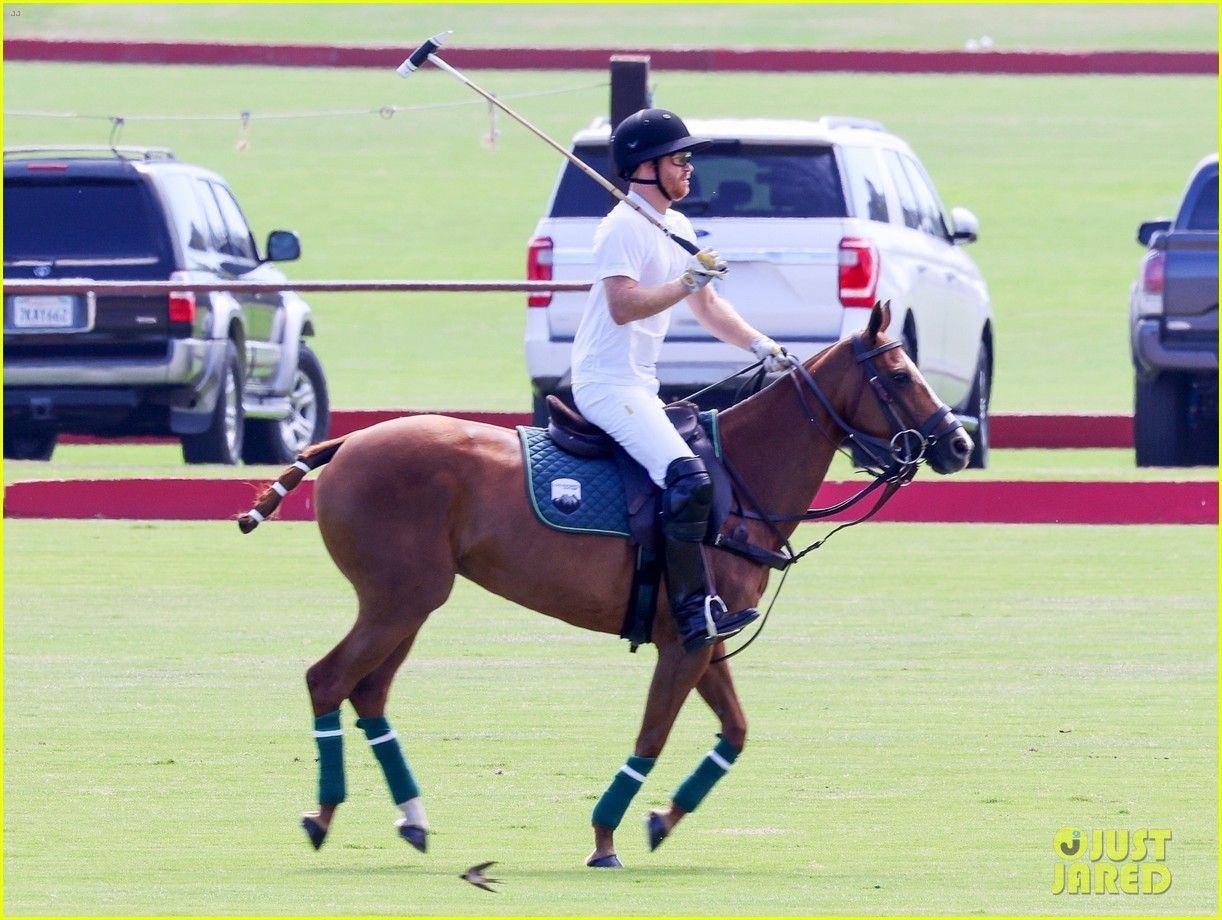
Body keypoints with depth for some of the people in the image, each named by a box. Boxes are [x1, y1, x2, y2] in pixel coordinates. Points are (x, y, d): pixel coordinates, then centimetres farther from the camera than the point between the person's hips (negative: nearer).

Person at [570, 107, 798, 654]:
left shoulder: (678, 229, 17)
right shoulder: (625, 227, -13)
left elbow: (708, 308, 22)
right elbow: (623, 305, -26)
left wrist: (759, 345, 11)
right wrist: (687, 283, -28)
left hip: (641, 387, 11)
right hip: (608, 384, -11)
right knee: (688, 479, -26)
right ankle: (695, 611, -29)